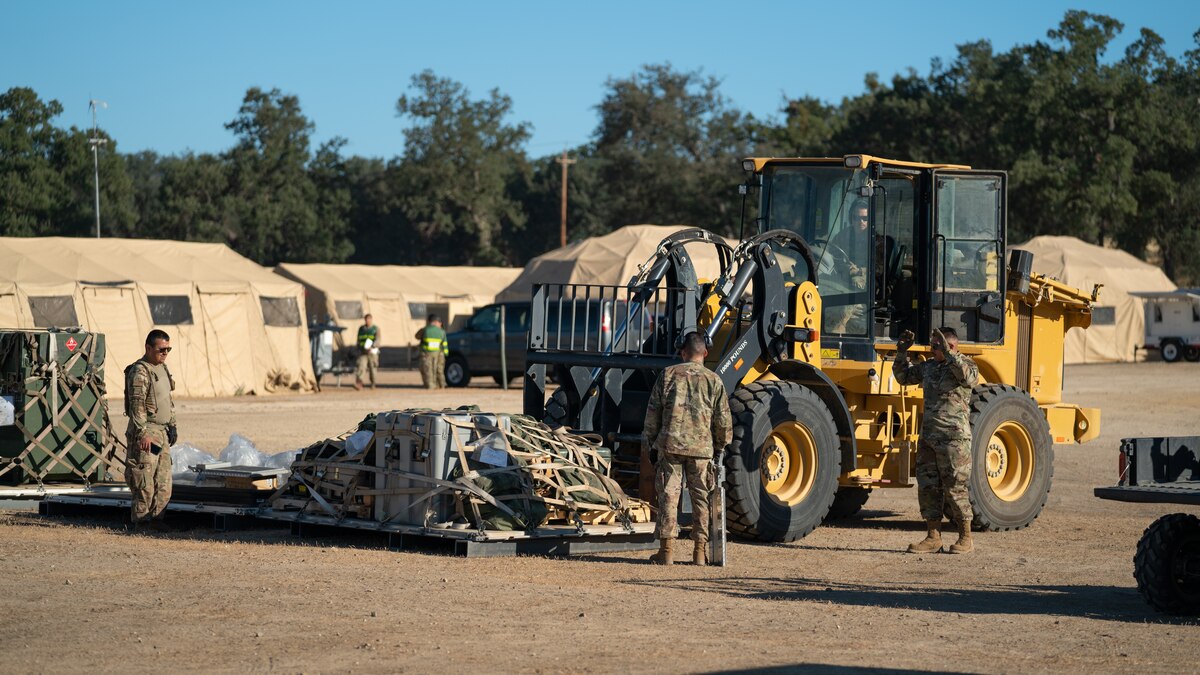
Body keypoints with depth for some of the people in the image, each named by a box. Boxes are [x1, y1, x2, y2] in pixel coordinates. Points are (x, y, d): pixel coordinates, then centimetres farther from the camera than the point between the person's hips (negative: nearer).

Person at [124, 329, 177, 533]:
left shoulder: (163, 368, 15)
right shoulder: (140, 371, -14)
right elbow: (137, 405, -19)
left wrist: (172, 425, 22)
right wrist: (143, 433, -24)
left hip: (163, 432, 9)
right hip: (146, 433, -9)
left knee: (164, 480, 9)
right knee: (144, 481, -7)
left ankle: (155, 518, 16)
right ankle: (140, 521, -3)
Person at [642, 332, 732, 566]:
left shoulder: (668, 375, 3)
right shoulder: (713, 380, 3)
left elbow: (653, 412, 4)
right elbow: (723, 420, 4)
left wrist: (650, 443, 12)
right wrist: (721, 445, 20)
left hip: (670, 444, 0)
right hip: (701, 447, 0)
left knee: (668, 495, 2)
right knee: (700, 498, 8)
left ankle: (666, 549, 0)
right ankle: (699, 550, 9)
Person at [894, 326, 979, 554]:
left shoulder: (964, 364, -6)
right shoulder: (928, 367, 14)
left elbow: (969, 377, -30)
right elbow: (903, 376, 27)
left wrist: (948, 353, -33)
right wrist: (901, 352, 13)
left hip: (954, 439, -7)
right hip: (928, 437, 7)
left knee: (955, 488, -3)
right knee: (927, 486, 7)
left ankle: (965, 538, 7)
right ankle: (933, 537, 13)